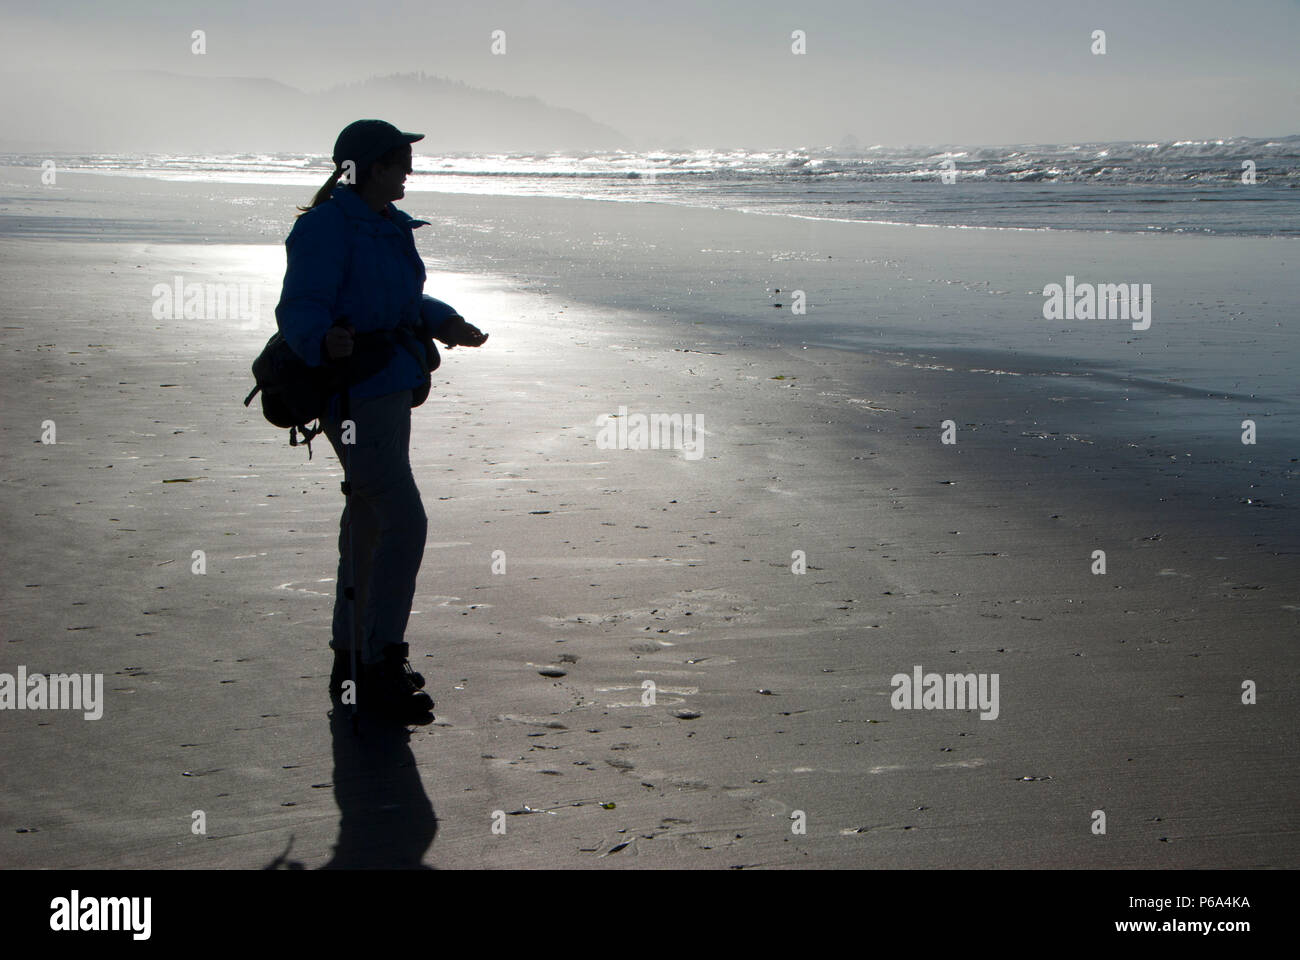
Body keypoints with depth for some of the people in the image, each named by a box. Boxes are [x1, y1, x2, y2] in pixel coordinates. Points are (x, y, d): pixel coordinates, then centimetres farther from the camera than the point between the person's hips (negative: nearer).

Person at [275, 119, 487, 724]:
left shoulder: (388, 225, 16)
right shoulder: (327, 227, -15)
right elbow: (298, 310, -24)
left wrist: (443, 323, 25)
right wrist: (325, 342, -42)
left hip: (389, 390, 11)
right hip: (356, 396, -11)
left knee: (369, 522, 16)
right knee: (404, 523, -16)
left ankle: (352, 661, 27)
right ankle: (379, 669, -10)